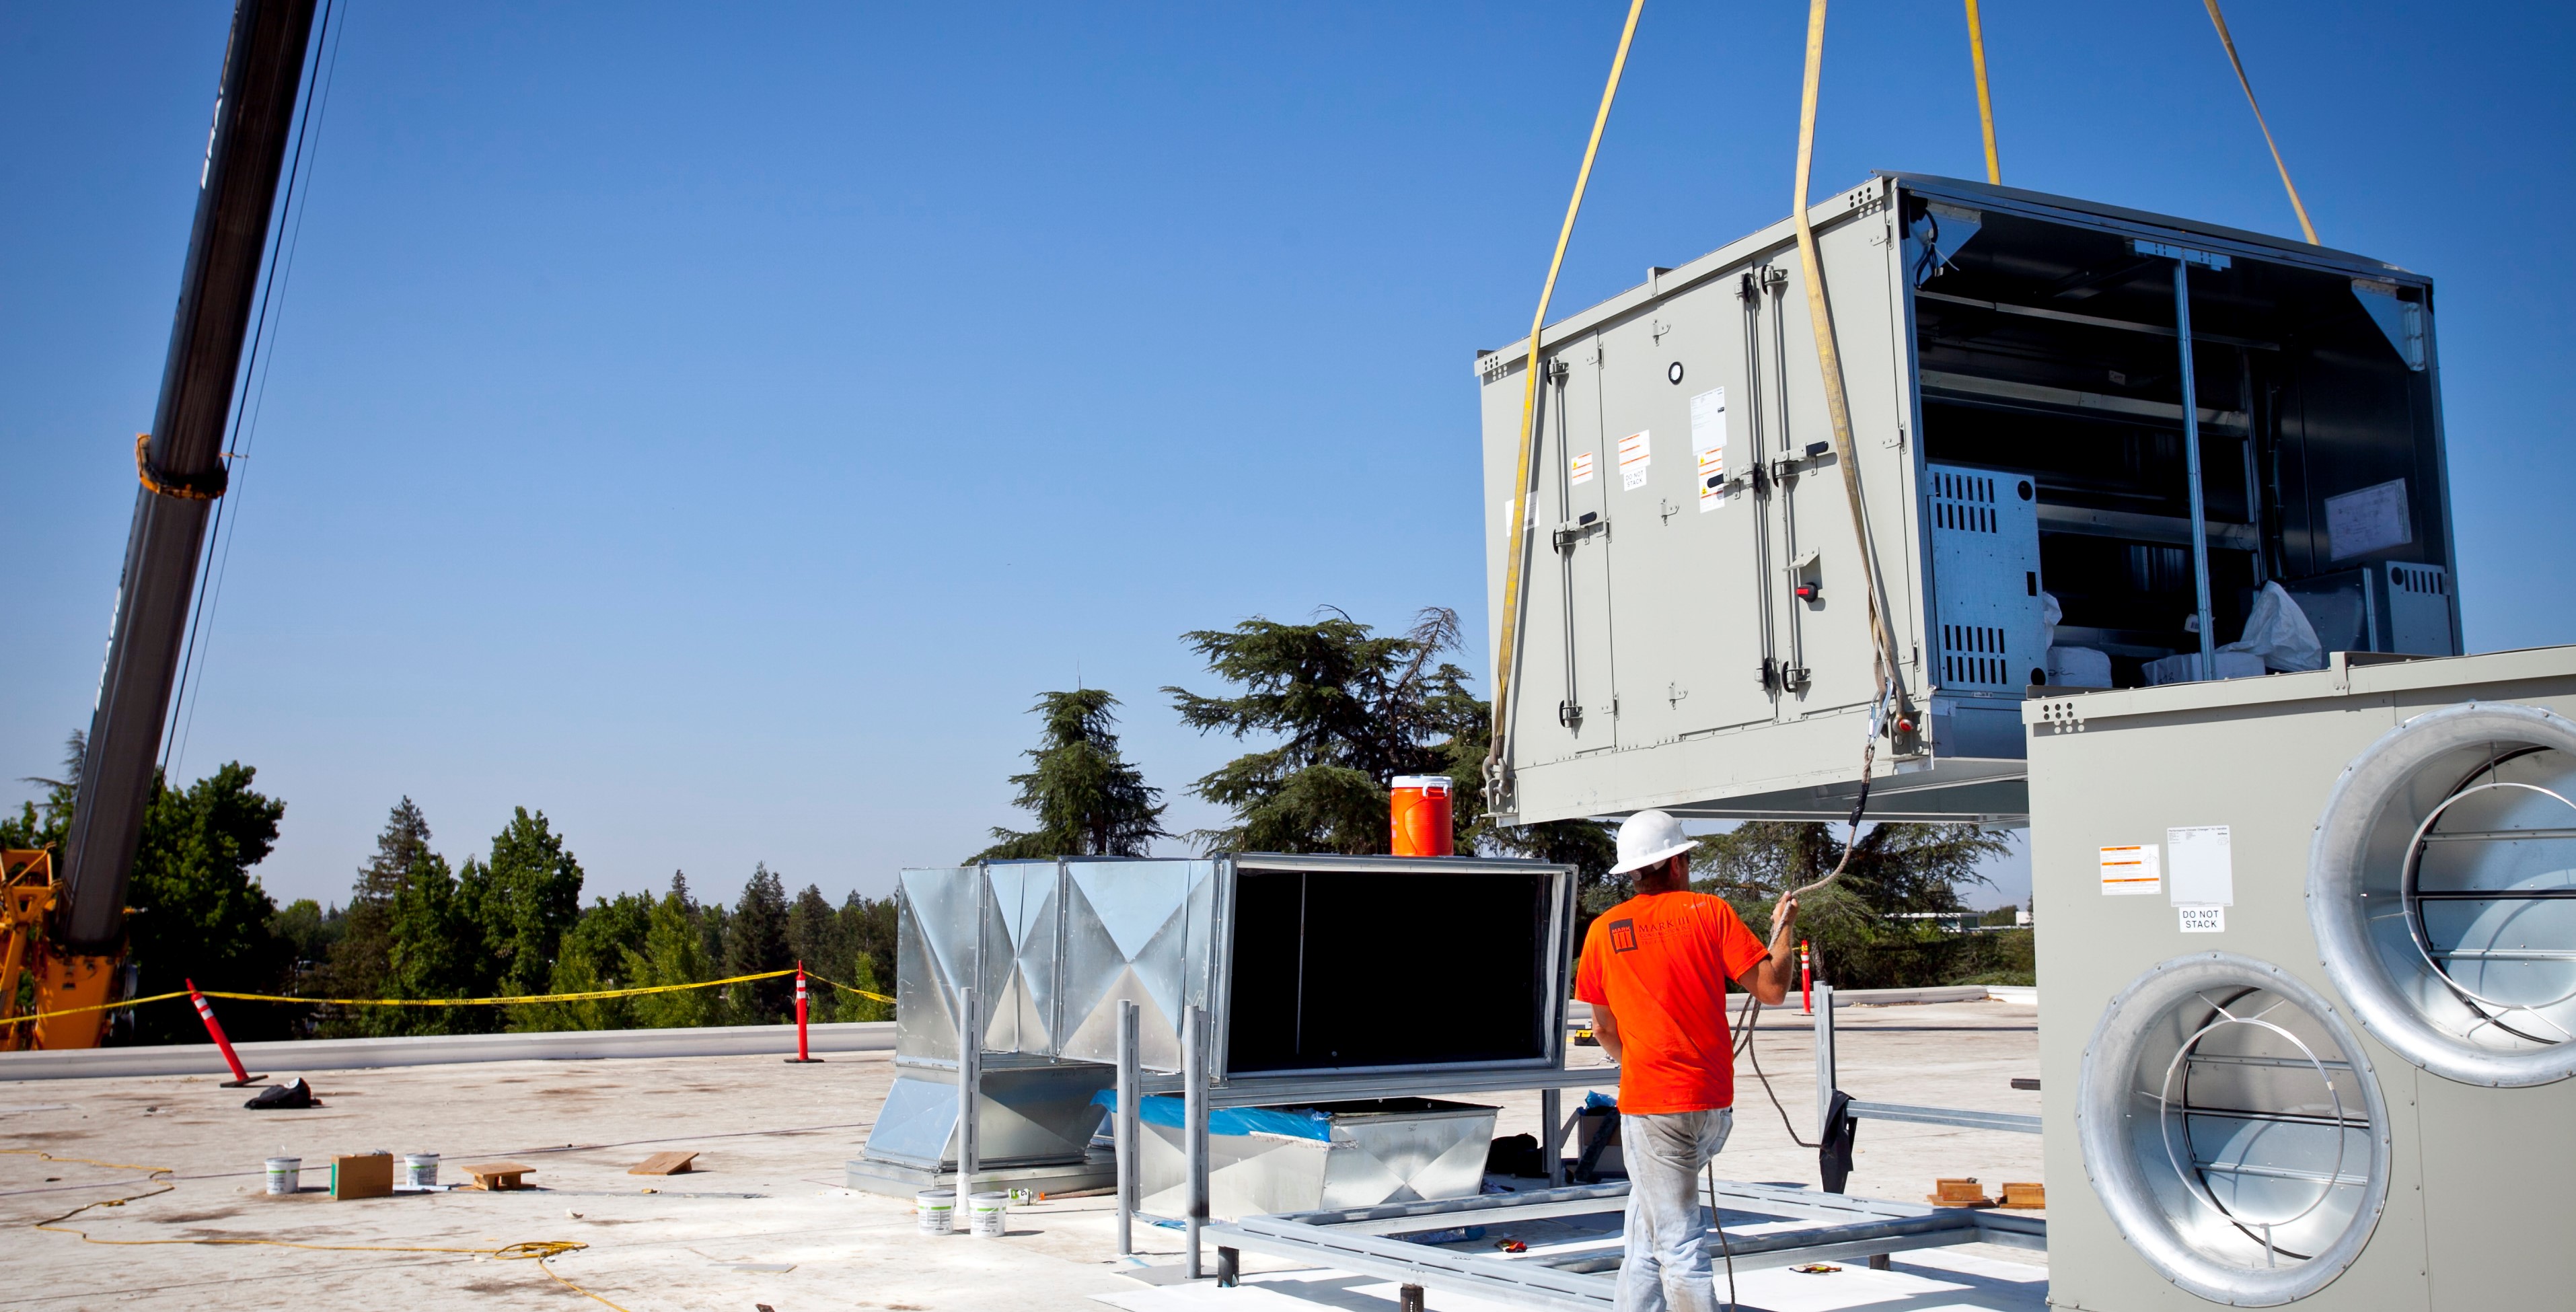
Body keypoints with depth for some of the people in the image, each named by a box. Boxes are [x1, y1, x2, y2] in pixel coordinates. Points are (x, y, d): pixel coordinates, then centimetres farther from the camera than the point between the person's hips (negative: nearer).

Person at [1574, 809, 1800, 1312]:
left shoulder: (1604, 930, 4)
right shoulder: (1709, 911, 1)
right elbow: (1772, 989, -2)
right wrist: (1783, 929, 15)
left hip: (1651, 1101, -2)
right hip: (1715, 1102, 2)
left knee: (1677, 1245, 0)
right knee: (1647, 1214, 21)